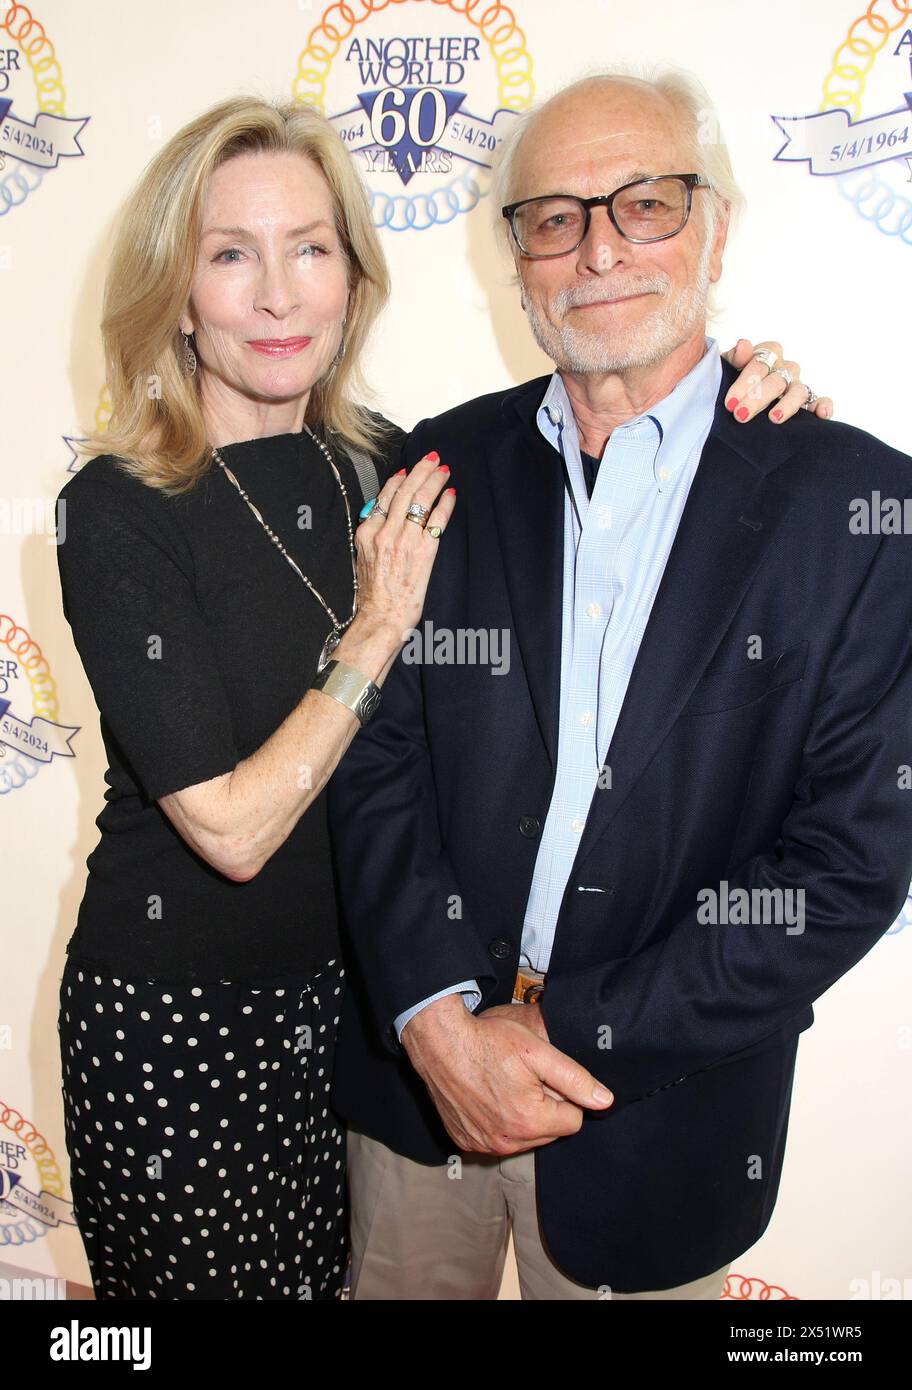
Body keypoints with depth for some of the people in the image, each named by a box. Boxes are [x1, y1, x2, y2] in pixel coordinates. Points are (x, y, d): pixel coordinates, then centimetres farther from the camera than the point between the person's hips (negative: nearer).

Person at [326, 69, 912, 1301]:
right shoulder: (448, 465, -1)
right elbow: (378, 755, -3)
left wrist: (573, 1033, -14)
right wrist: (440, 1019, -15)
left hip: (658, 1120, -2)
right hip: (417, 1063, 3)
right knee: (403, 1282, 23)